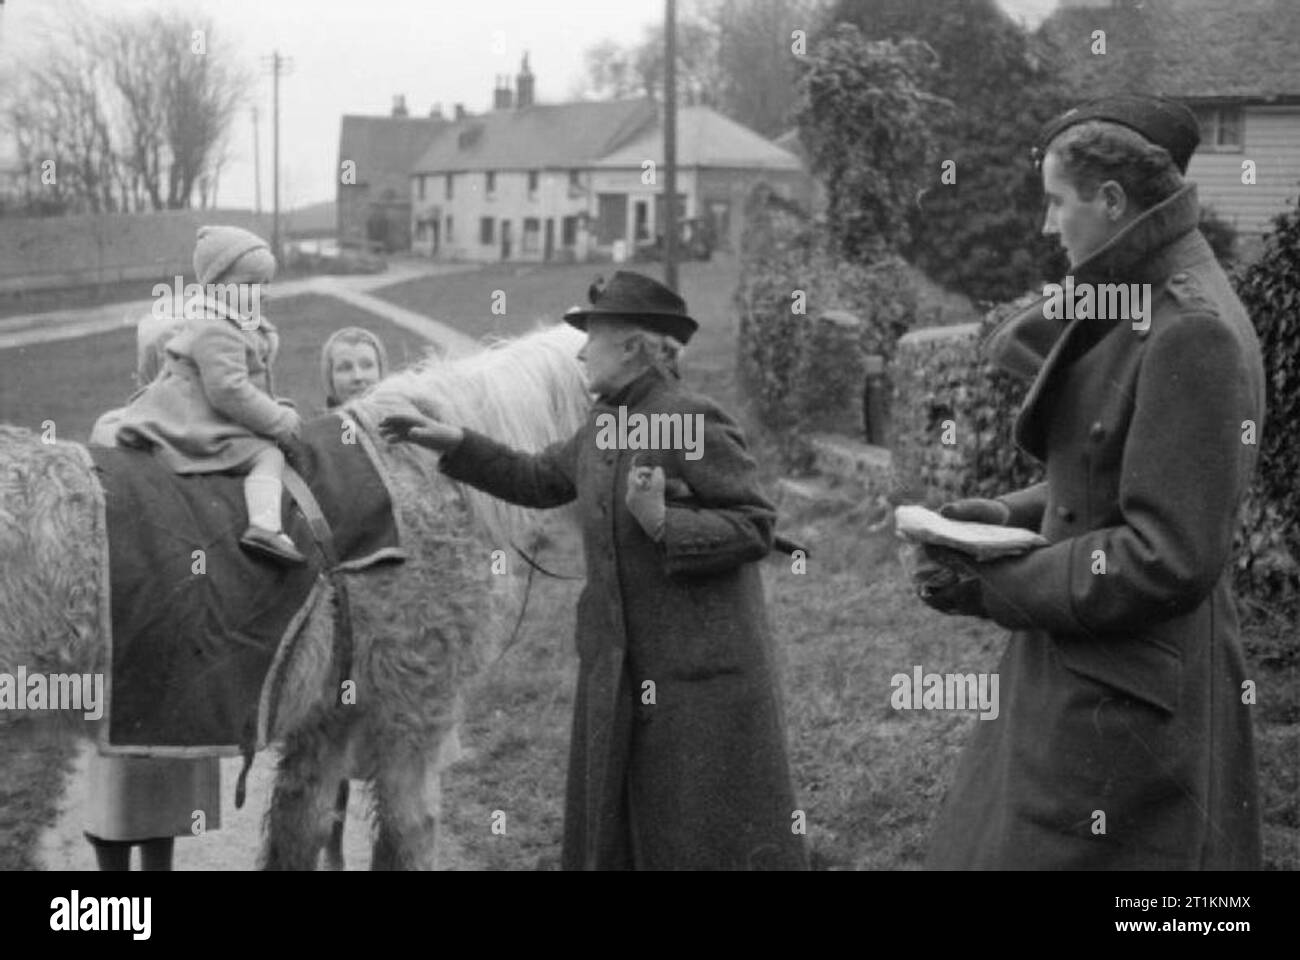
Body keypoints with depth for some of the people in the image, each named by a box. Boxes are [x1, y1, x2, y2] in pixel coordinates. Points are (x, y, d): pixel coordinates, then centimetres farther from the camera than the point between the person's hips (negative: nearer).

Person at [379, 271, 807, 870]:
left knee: (714, 829, 1)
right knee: (610, 824, 15)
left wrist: (664, 523, -27)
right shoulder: (602, 427, 8)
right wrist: (455, 444, 15)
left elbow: (755, 526, -17)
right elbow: (536, 481, 21)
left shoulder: (696, 421, -15)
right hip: (619, 666, 8)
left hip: (702, 664, -8)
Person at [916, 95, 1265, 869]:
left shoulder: (1190, 334, -20)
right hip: (1081, 679, 9)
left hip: (1123, 708, -9)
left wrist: (994, 588, -15)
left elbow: (1170, 558, -22)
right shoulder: (1141, 306, 10)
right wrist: (1014, 514, 3)